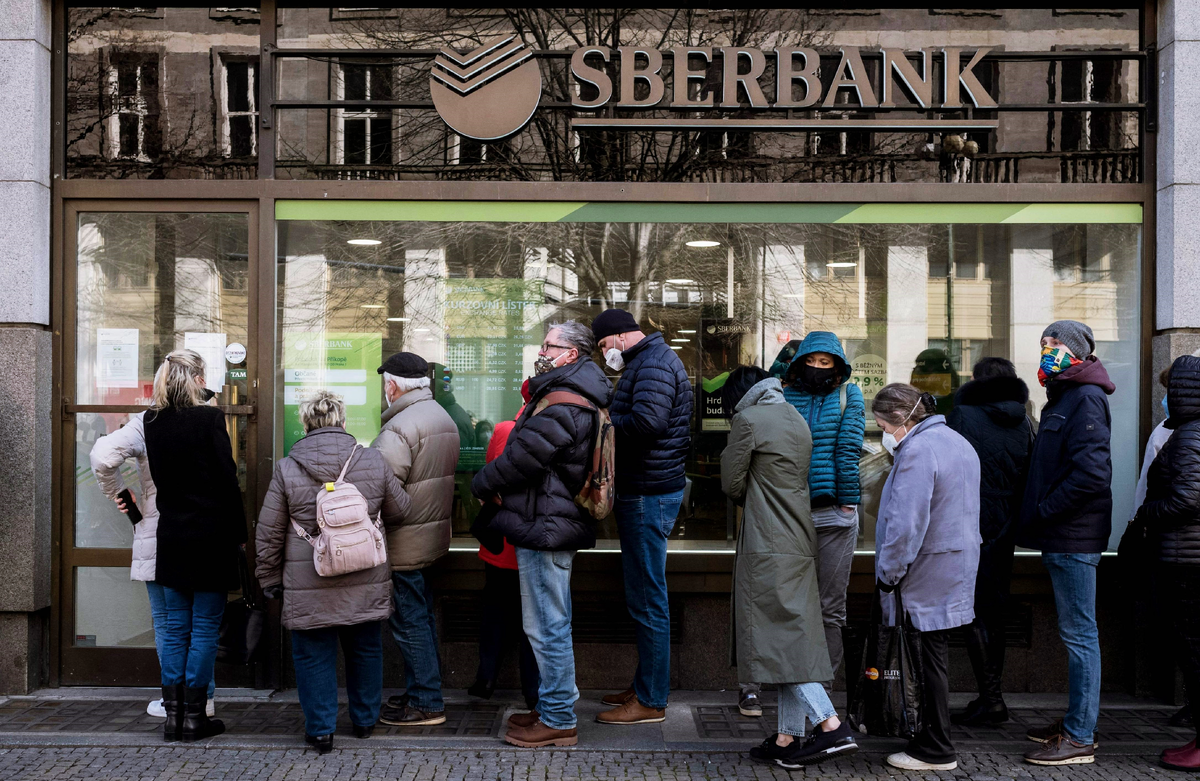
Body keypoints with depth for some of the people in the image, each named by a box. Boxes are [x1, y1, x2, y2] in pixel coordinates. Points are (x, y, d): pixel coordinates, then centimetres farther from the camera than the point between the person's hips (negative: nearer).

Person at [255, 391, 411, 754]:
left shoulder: (286, 469, -7)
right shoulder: (375, 462, -4)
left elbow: (268, 533, -1)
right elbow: (399, 510, 9)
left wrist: (269, 578, 11)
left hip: (308, 587, -2)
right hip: (365, 584, 2)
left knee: (313, 655, 11)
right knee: (365, 649, 18)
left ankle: (320, 730, 16)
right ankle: (365, 721, 31)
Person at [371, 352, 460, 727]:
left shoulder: (398, 429, -20)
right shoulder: (445, 419, 10)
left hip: (404, 544, -9)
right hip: (436, 535, 9)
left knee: (410, 622, -1)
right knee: (422, 617, 18)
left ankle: (426, 703, 5)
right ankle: (421, 691, 28)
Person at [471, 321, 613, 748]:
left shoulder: (564, 405, -20)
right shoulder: (570, 396, 16)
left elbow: (524, 455, -21)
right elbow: (527, 448, 19)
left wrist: (482, 484, -4)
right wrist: (496, 485, 7)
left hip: (546, 528, -11)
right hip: (553, 523, 11)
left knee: (546, 627, -3)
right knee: (551, 624, 19)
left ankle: (558, 721, 6)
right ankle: (553, 706, 30)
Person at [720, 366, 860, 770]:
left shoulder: (748, 420, -8)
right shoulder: (797, 420, 17)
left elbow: (732, 484, -3)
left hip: (767, 547, -8)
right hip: (799, 543, 8)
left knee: (781, 636, -7)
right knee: (795, 637, 8)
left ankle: (830, 725, -14)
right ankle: (788, 738, 12)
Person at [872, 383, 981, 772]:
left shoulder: (917, 451, -18)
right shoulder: (958, 442, 14)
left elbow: (905, 525, -23)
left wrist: (887, 575, -13)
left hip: (930, 575, -10)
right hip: (959, 566, 10)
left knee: (932, 658, 0)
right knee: (935, 656, 15)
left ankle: (936, 750, 9)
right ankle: (932, 739, 23)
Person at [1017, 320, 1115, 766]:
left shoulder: (1086, 398, -12)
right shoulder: (1064, 397, 19)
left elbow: (1090, 474, -23)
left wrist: (1042, 511, -15)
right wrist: (1037, 517, 13)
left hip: (1073, 538, -10)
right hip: (1063, 536, 10)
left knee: (1078, 634, -5)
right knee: (1076, 633, 15)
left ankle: (1079, 738, 0)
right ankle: (1075, 722, 24)